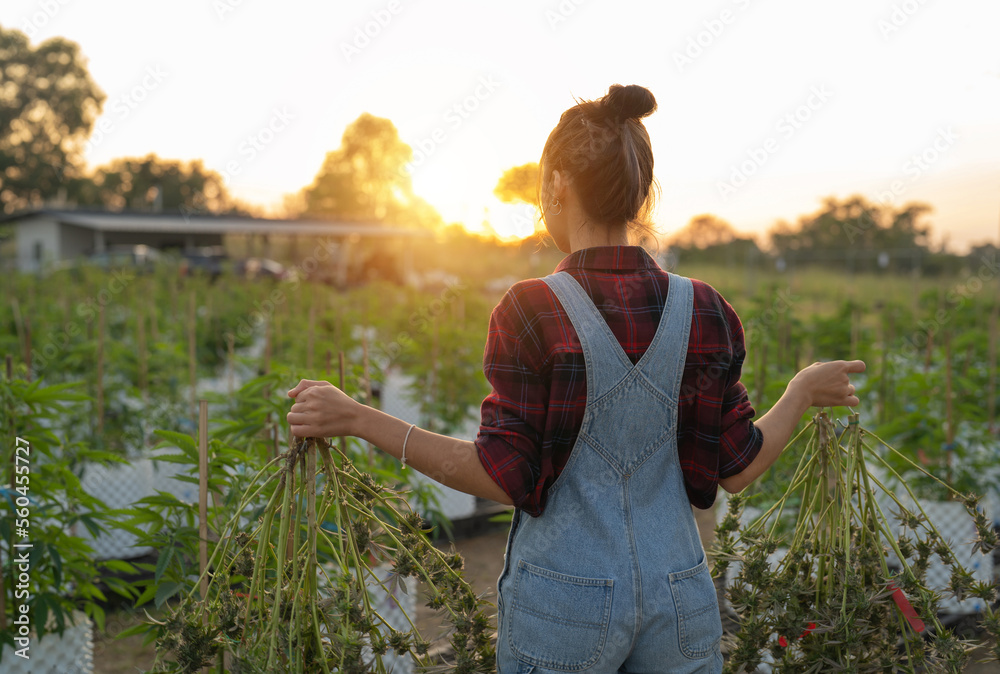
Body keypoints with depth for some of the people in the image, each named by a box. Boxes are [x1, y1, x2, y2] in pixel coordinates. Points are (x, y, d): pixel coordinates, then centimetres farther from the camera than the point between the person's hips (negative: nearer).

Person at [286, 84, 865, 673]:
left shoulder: (532, 312, -16)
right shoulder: (704, 313, -5)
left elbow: (505, 478, -14)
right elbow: (736, 470, -1)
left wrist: (358, 419, -11)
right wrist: (804, 393, 17)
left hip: (564, 602, -3)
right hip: (679, 599, 3)